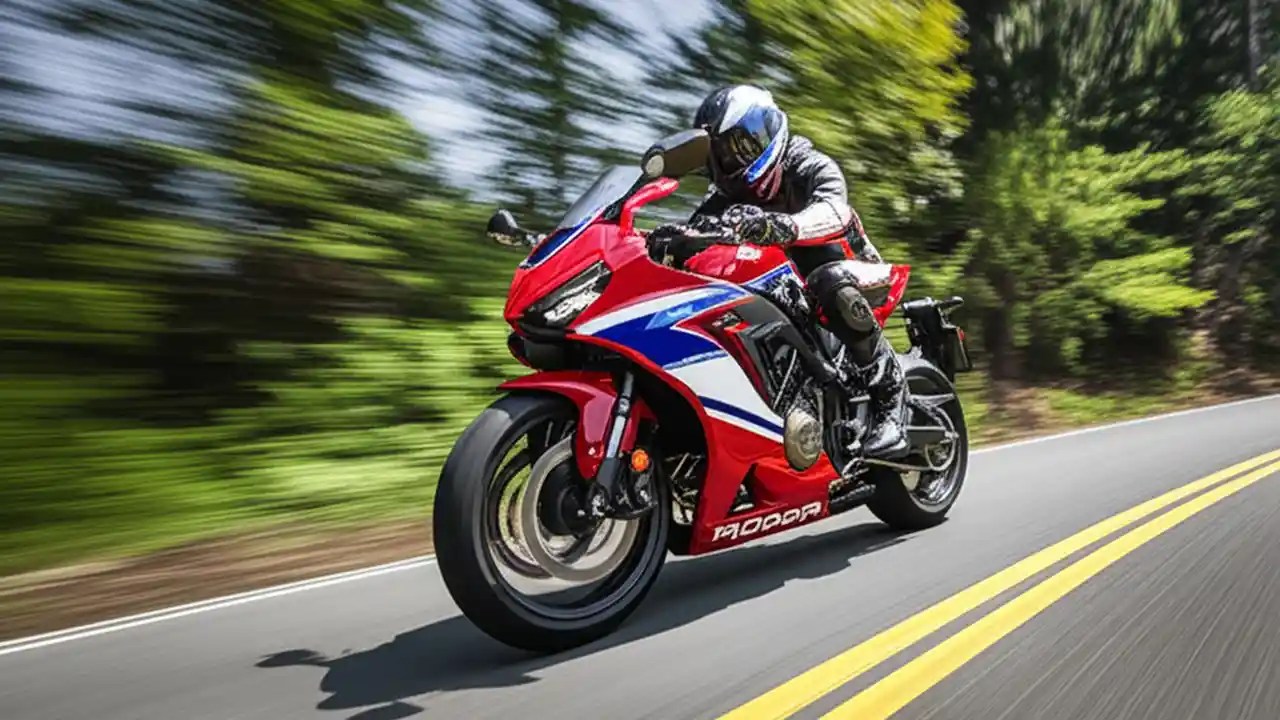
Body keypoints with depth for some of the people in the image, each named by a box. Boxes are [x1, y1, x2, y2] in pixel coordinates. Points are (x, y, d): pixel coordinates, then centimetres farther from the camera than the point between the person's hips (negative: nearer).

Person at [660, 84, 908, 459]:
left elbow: (834, 212, -37)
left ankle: (890, 392, -28)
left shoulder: (812, 167, -14)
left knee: (832, 284, -42)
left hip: (846, 270, -5)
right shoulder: (728, 195, 3)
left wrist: (781, 226, -58)